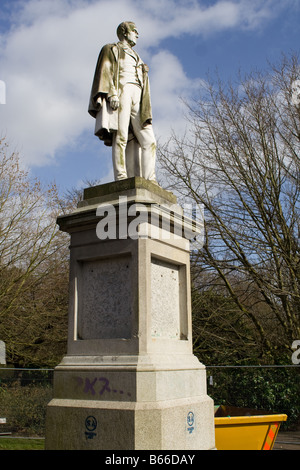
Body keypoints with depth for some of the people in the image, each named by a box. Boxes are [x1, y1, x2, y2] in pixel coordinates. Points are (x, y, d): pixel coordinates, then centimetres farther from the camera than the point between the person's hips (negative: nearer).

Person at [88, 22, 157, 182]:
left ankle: (150, 181, -18)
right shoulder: (110, 49, 19)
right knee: (121, 136, -20)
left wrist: (145, 112, 15)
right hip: (121, 91, -6)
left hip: (137, 98, 6)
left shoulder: (137, 59, 37)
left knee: (148, 140, -11)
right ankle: (121, 178, -27)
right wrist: (111, 93, -18)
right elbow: (105, 71, 1)